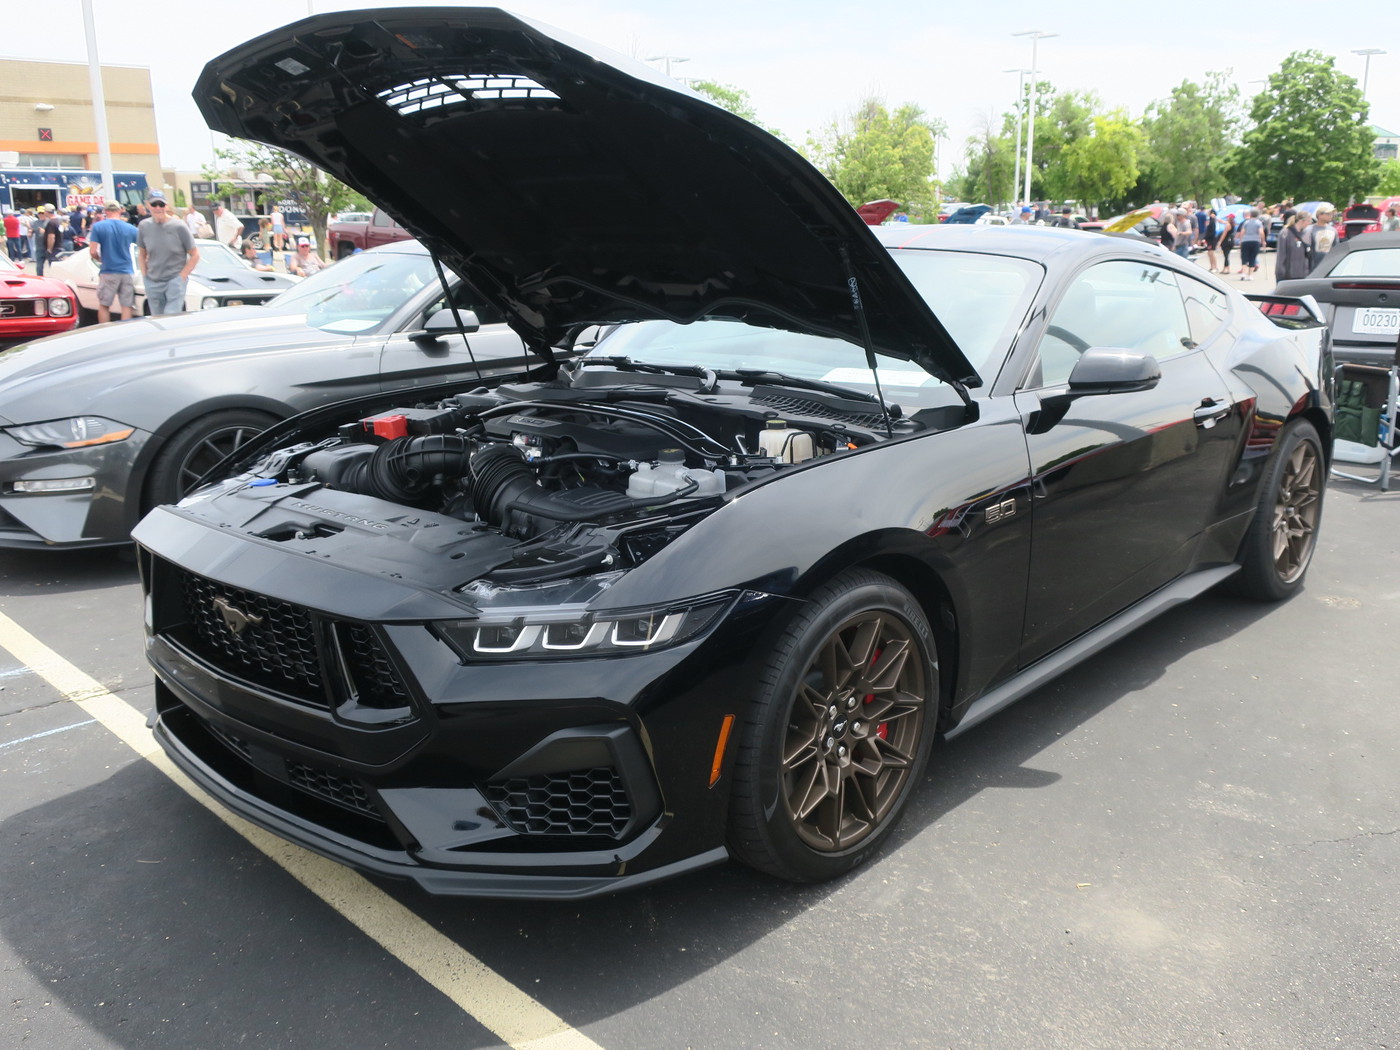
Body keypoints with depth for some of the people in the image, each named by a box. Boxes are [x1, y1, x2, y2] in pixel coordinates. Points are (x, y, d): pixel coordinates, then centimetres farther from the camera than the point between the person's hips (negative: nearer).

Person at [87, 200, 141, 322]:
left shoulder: (98, 226, -4)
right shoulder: (130, 228, 1)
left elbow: (93, 252, -7)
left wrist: (101, 259, 12)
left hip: (108, 272, -1)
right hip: (127, 272, 1)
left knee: (103, 305, 10)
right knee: (126, 306, 3)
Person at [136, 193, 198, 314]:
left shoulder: (178, 227, -8)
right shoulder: (144, 226, 2)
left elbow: (195, 255, -4)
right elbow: (142, 254, 15)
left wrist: (182, 276, -9)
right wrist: (145, 275, 5)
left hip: (175, 280, -4)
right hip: (152, 282, 4)